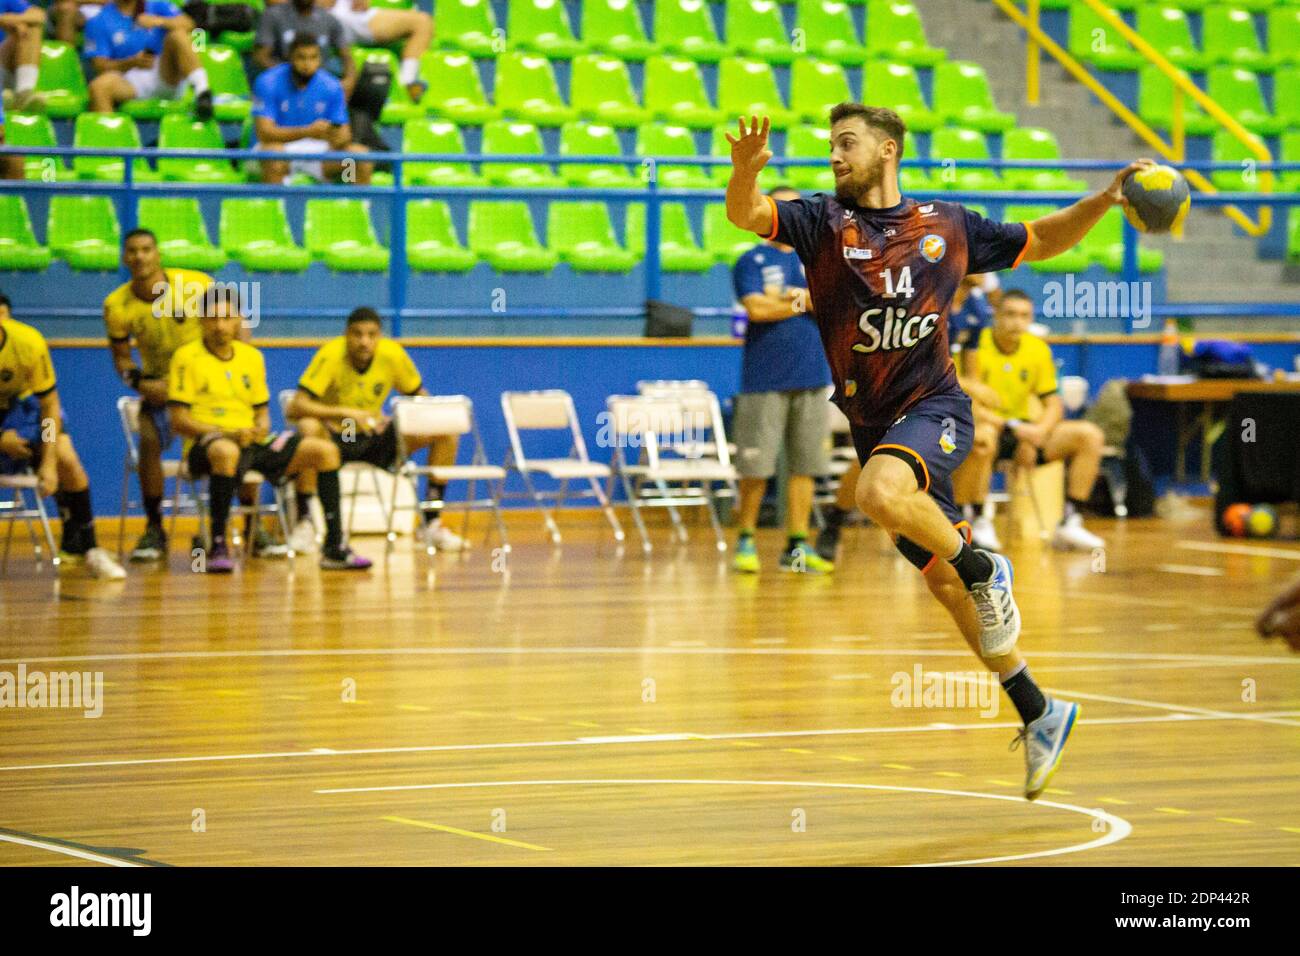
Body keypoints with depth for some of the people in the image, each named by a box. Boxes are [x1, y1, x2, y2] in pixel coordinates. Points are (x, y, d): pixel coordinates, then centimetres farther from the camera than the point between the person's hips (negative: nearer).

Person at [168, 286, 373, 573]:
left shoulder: (252, 357, 16)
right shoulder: (186, 357, -2)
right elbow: (179, 420, -8)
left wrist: (261, 428, -7)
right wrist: (227, 434, -20)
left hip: (251, 441, 6)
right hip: (207, 444, -6)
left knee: (325, 450, -9)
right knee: (227, 452, -43)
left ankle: (334, 548, -10)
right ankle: (217, 547, -35)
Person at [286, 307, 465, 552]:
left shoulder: (393, 354, -12)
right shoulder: (331, 355, -22)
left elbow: (419, 396, 5)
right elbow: (295, 407, -29)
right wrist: (345, 413, -39)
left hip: (374, 436, 4)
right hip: (334, 437, -4)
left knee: (446, 432, -12)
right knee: (308, 428, -39)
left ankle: (432, 523, -2)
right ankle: (304, 523, -27)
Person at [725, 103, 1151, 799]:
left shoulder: (946, 225, 3)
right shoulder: (824, 221, 2)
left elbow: (1040, 242, 17)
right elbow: (745, 214, -16)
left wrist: (1105, 199, 2)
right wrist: (745, 169, -38)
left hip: (934, 408, -3)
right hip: (873, 424, 3)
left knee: (880, 494, -36)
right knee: (944, 586, 7)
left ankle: (986, 571, -11)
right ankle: (1039, 715, 20)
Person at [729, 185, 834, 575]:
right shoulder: (752, 261, 2)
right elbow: (757, 309, -12)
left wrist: (792, 296, -10)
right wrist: (805, 302, -1)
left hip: (810, 378, 4)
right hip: (765, 379, -4)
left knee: (804, 465, 2)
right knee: (755, 467, -4)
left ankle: (797, 546, 6)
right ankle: (746, 541, 8)